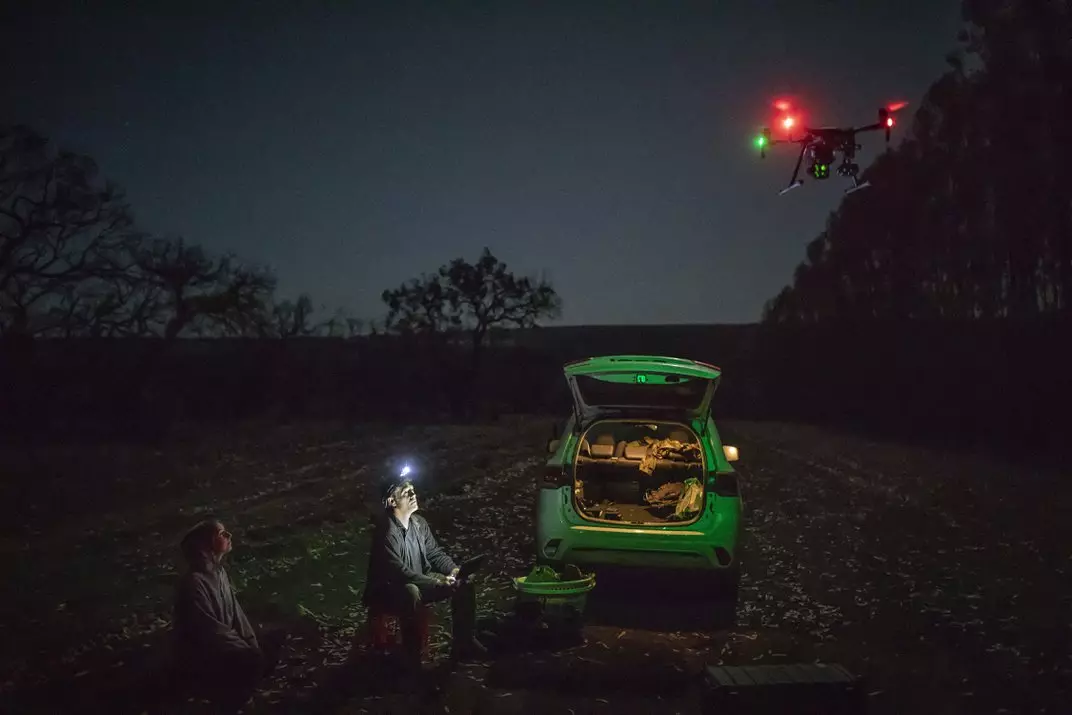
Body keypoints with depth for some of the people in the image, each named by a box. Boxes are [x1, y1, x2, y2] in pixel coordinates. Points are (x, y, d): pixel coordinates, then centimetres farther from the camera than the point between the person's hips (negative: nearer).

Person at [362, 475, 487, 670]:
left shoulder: (419, 523, 0)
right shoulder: (386, 531, -26)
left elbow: (435, 553, 10)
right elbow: (399, 572, -31)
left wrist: (454, 570, -10)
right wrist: (436, 583, -32)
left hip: (419, 582, 9)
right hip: (387, 590, -9)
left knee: (464, 583, -2)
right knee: (411, 593, -42)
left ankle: (463, 644, 6)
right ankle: (411, 657, -31)